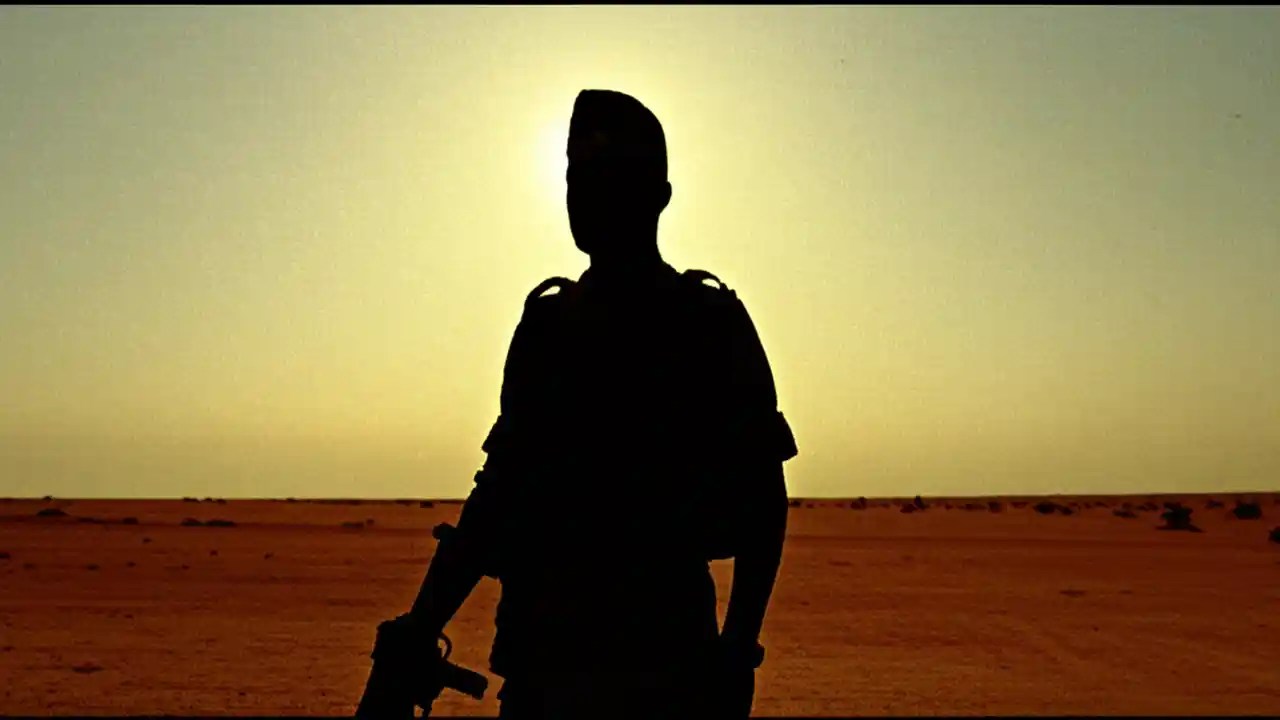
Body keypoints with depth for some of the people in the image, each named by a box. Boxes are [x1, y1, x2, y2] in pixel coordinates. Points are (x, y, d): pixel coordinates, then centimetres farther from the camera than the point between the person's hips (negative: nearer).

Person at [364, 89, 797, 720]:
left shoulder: (710, 321, 0)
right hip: (546, 647, 4)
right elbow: (500, 487, 14)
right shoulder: (547, 323, 11)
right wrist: (419, 634, 10)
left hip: (660, 653, -4)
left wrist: (738, 655, -10)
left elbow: (761, 495, -1)